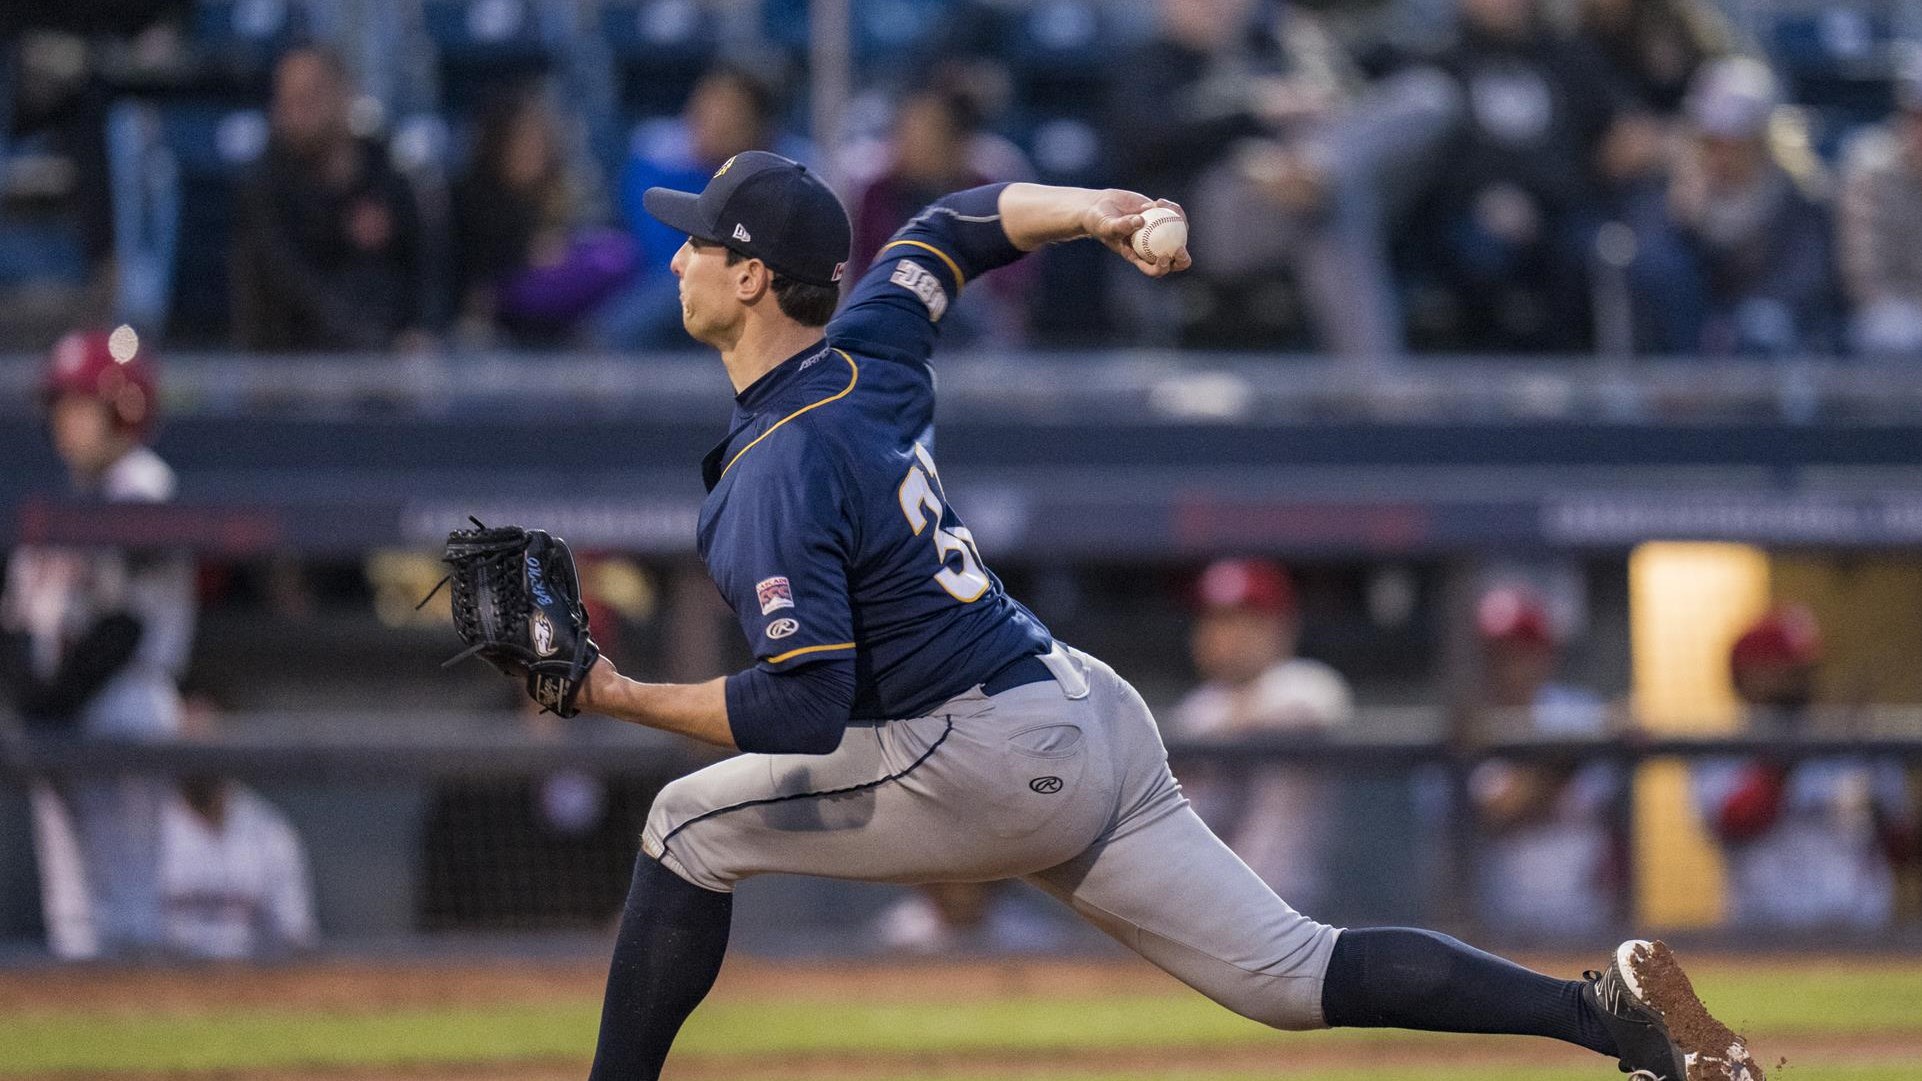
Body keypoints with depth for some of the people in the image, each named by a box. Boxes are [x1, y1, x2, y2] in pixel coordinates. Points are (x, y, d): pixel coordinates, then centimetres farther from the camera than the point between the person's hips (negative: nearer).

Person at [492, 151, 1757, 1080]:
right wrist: (1086, 211, 13)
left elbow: (805, 709, -23)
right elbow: (960, 224, 28)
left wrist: (626, 700, -15)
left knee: (692, 824, 4)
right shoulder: (869, 350, 9)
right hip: (1085, 713, 9)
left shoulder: (781, 470, -17)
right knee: (1290, 973, 6)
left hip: (987, 764, -9)